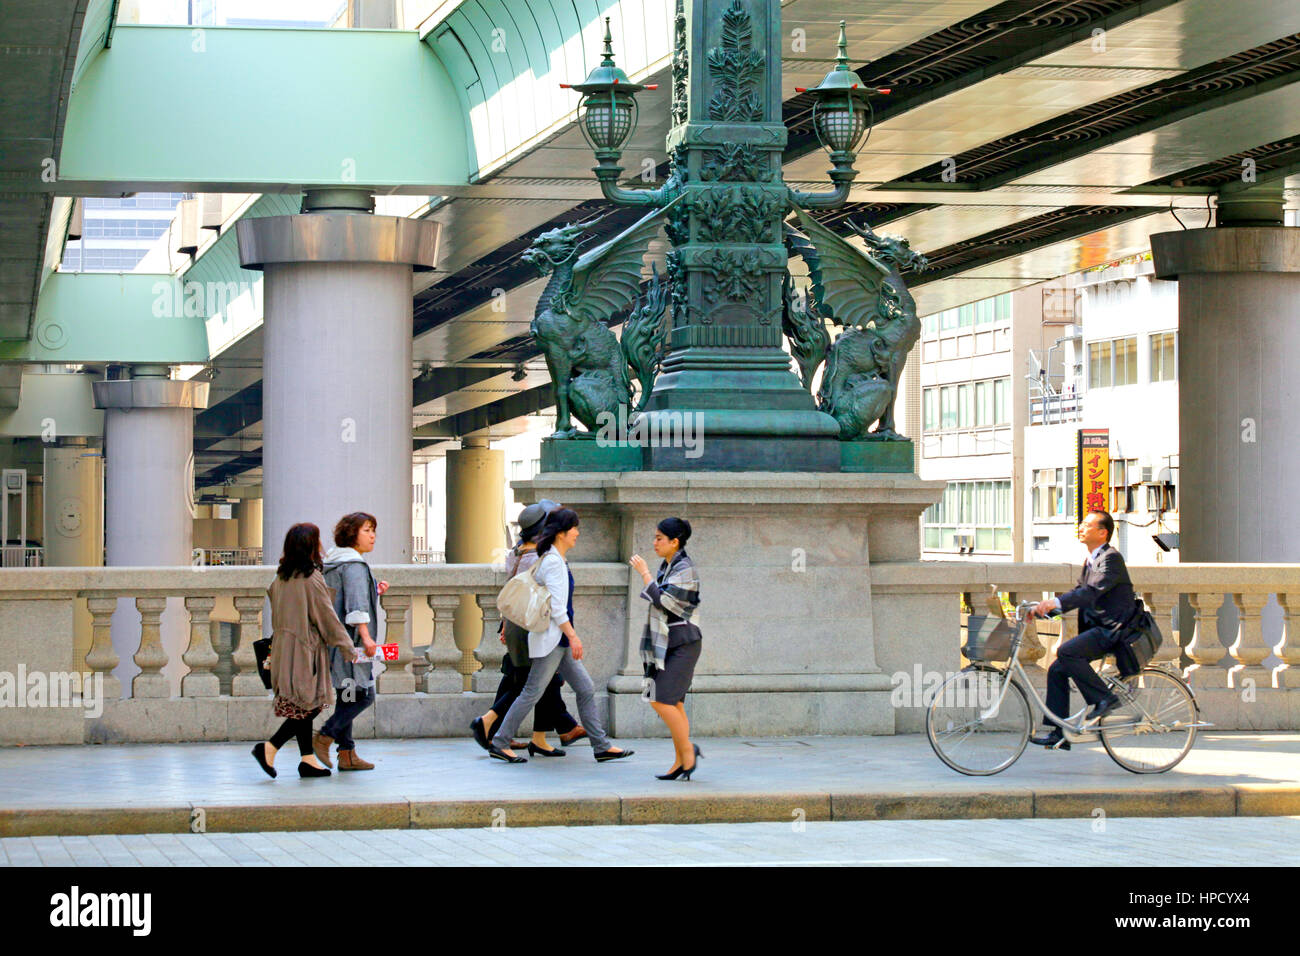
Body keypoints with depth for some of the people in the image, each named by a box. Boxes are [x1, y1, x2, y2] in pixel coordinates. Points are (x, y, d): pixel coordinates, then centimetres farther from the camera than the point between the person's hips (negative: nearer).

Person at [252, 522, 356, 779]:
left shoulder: (282, 577, 7)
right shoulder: (311, 579, -15)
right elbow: (327, 618, -12)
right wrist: (348, 649, -5)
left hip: (284, 647, 8)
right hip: (305, 648, -8)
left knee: (302, 706, 12)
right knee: (311, 704, -3)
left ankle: (307, 760, 12)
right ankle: (269, 748, -10)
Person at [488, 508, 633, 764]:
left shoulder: (557, 560, 13)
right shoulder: (552, 562, -16)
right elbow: (556, 606, -21)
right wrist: (573, 636, -20)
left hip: (560, 639, 10)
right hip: (551, 639, -10)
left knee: (586, 689, 7)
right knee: (532, 693, -4)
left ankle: (601, 745, 9)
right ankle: (499, 743, 3)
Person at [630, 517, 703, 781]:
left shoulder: (685, 569, -14)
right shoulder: (667, 565, 14)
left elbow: (661, 599, -22)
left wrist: (645, 573, -12)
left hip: (682, 645, -9)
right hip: (666, 645, 9)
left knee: (663, 702, -15)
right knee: (674, 704, 8)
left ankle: (688, 750, -4)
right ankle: (681, 763, 9)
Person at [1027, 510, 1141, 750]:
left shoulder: (1111, 558, -12)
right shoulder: (1091, 561, 18)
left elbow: (1092, 591, -26)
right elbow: (1079, 593, 18)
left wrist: (1056, 602, -36)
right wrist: (1041, 609, 7)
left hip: (1113, 630, -10)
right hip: (1098, 629, 10)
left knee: (1066, 652, -26)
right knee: (1057, 670, 2)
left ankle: (1105, 699, -14)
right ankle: (1056, 733, 4)